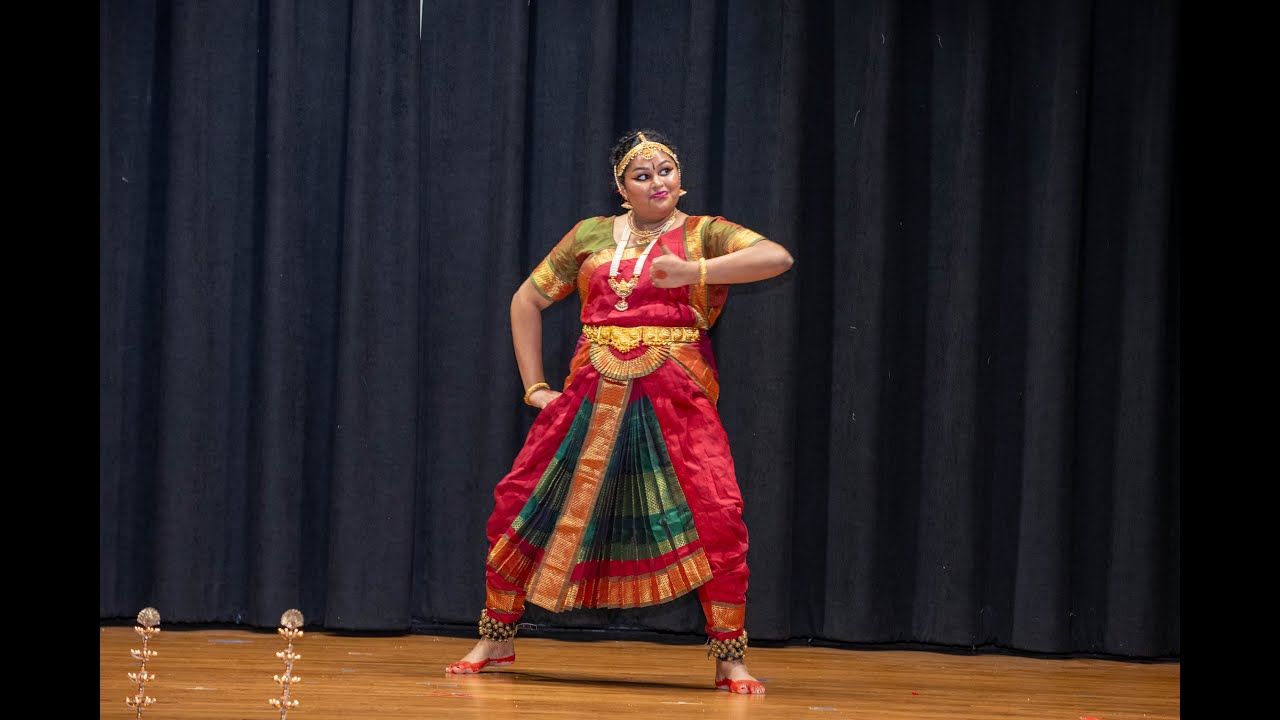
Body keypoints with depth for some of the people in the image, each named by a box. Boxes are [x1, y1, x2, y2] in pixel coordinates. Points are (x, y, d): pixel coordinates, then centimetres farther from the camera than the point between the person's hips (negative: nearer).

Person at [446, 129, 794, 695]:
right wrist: (534, 386, 12)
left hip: (675, 398, -3)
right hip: (593, 394, 3)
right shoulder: (591, 236, 15)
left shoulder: (704, 234, 7)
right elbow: (527, 300, 21)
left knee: (718, 515, -19)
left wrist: (695, 272, -19)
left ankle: (729, 659, -6)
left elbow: (777, 257, -10)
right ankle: (496, 638, 19)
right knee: (518, 501, 1)